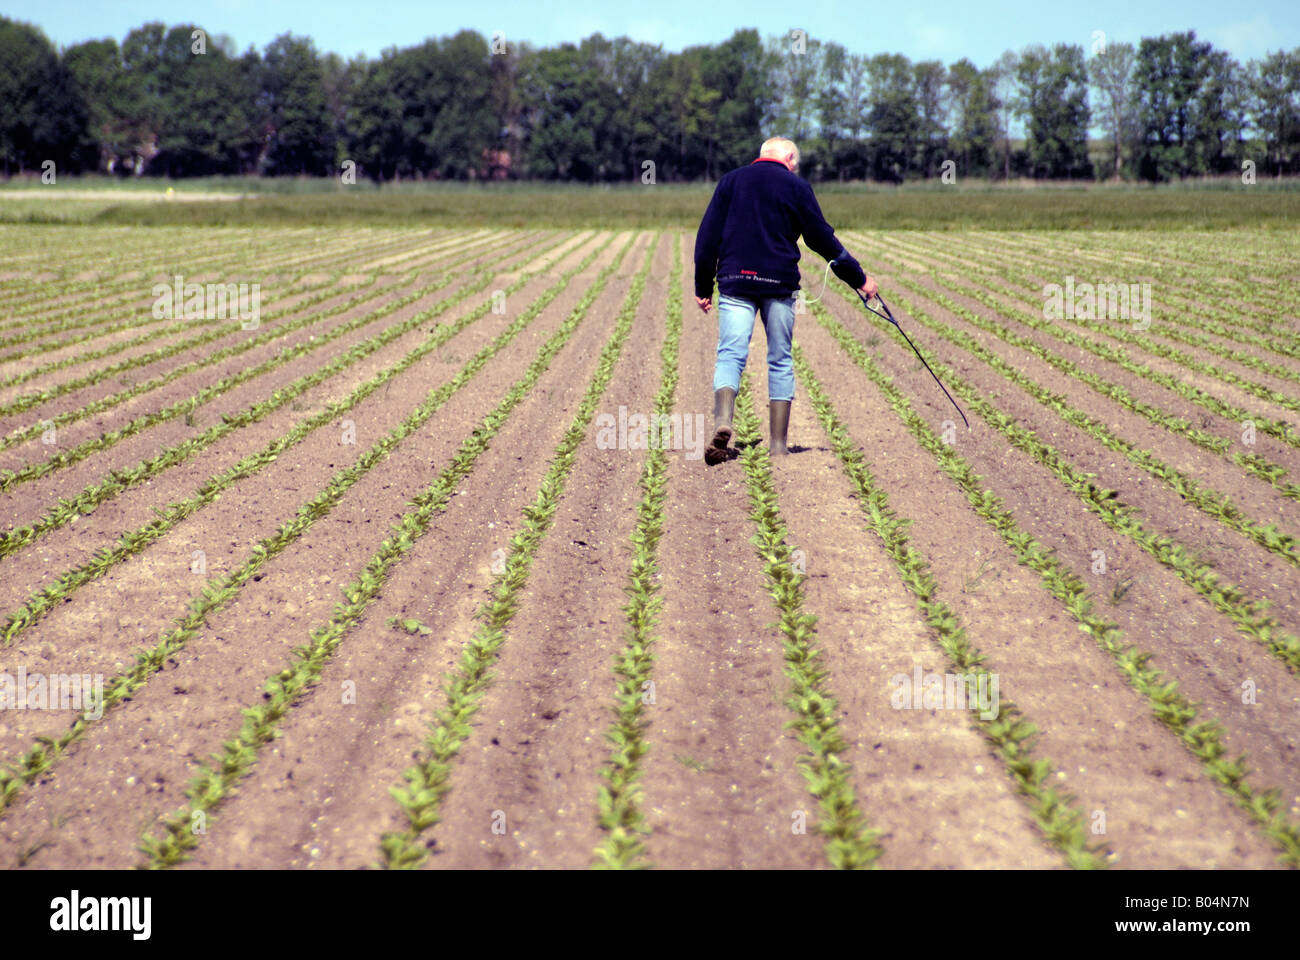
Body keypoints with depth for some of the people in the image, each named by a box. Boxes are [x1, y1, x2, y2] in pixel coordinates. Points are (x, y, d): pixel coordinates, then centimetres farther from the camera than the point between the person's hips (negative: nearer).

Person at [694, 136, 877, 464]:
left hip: (735, 281, 1)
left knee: (730, 355, -5)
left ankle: (722, 421, -31)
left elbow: (707, 237, 7)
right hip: (779, 284, -1)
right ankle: (778, 443, 8)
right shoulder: (796, 186, 6)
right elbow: (822, 239, 6)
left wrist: (703, 287, 12)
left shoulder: (730, 181, 12)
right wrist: (858, 279, 15)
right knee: (780, 362, 8)